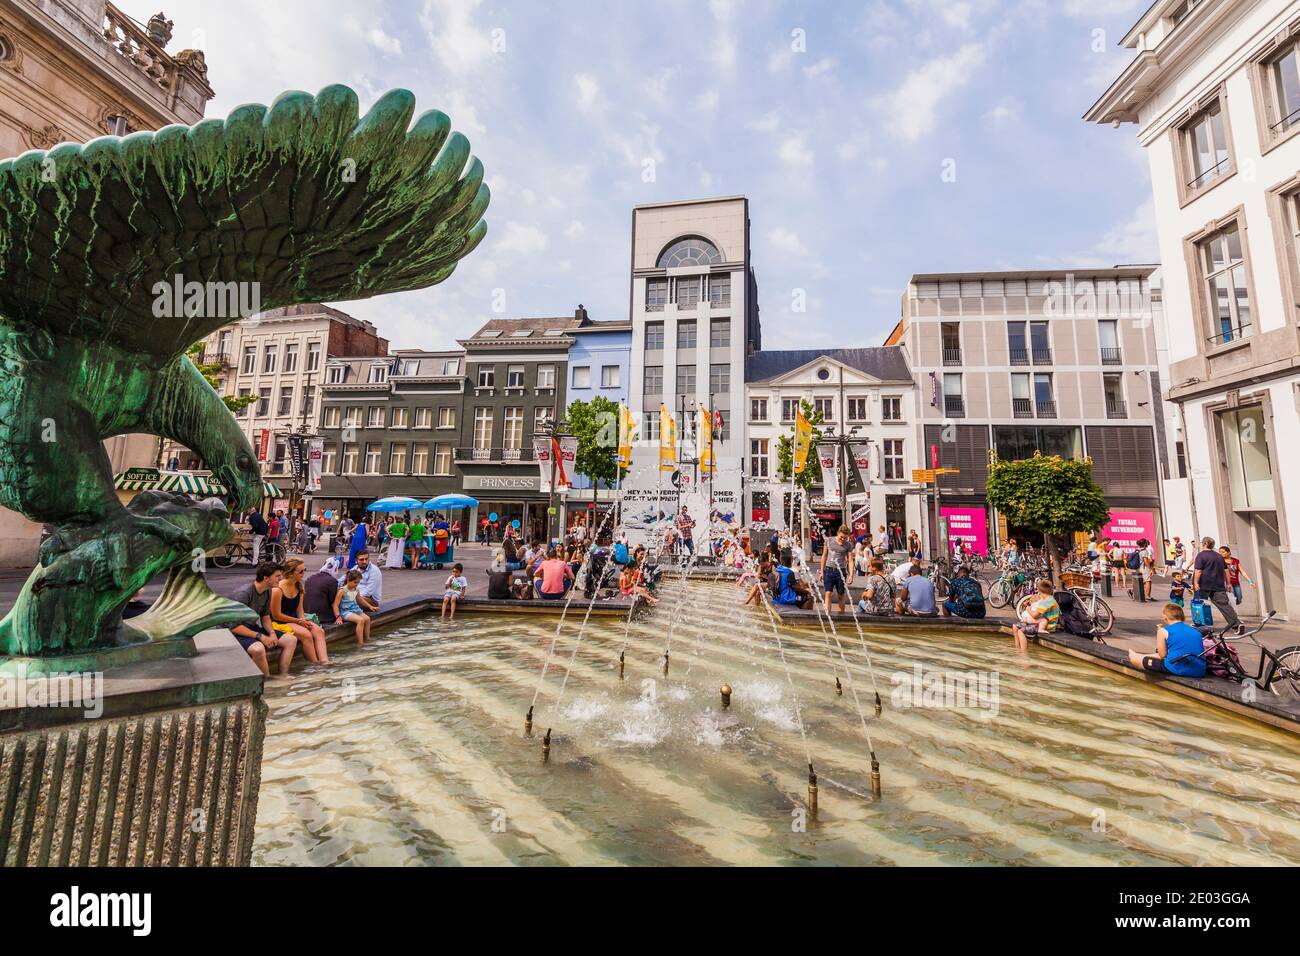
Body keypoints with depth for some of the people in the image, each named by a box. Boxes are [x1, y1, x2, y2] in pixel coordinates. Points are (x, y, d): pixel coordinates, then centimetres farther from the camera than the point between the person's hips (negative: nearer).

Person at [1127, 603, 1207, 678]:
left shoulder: (1163, 631, -3)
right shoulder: (1195, 630, 14)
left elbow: (1163, 655, 0)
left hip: (1178, 670, -7)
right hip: (1200, 672, 7)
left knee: (1136, 659, 12)